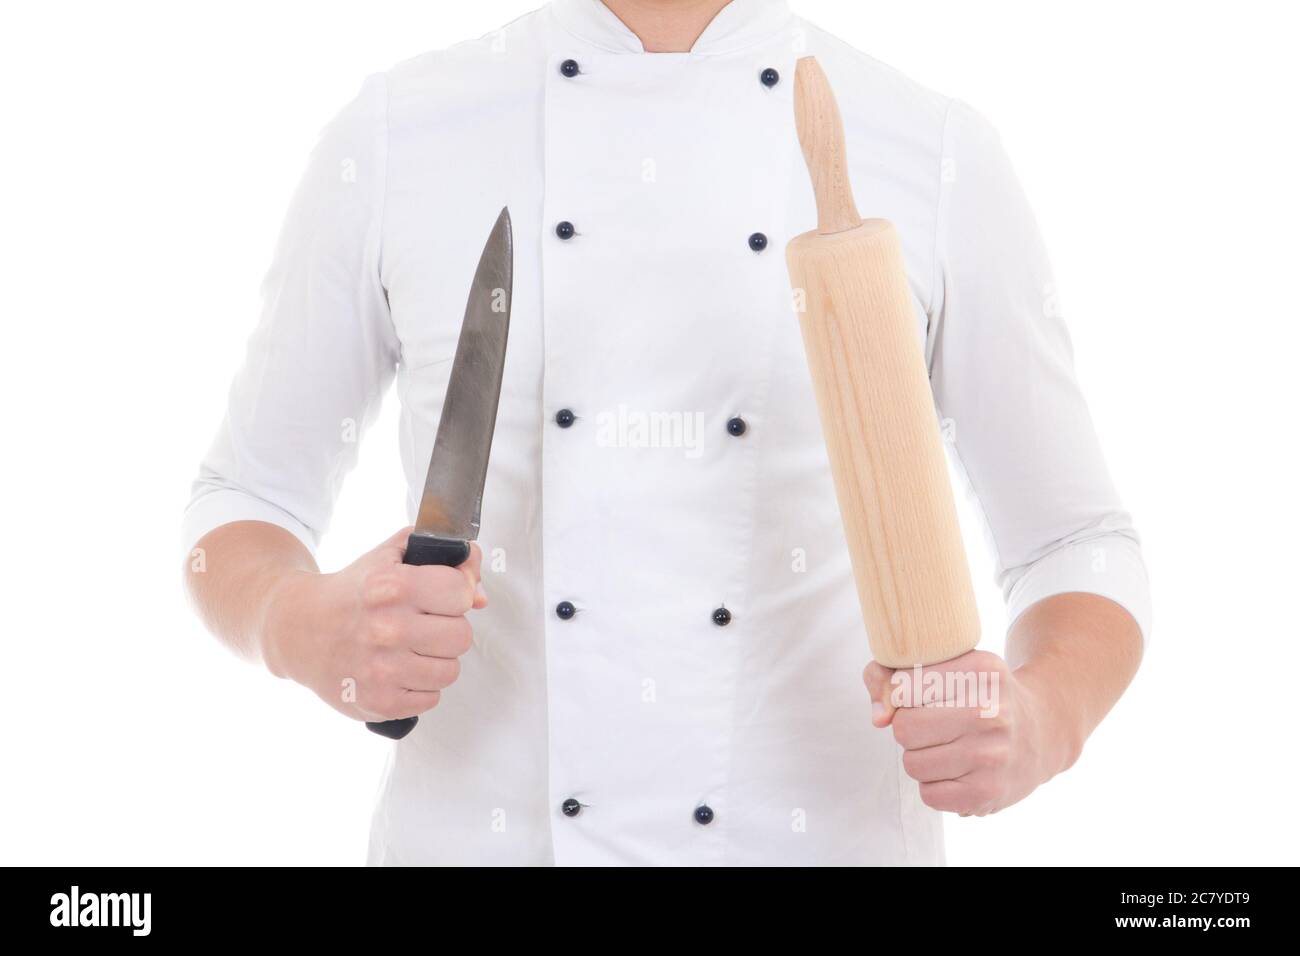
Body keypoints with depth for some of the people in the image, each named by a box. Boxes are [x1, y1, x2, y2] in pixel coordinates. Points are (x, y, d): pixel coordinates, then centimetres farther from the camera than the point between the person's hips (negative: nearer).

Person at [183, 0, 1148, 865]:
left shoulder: (940, 151, -4)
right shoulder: (394, 134, -2)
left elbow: (1078, 544, 3)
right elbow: (246, 505, 7)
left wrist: (1043, 719, -18)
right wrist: (305, 626, -16)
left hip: (823, 833, 0)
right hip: (479, 832, 1)